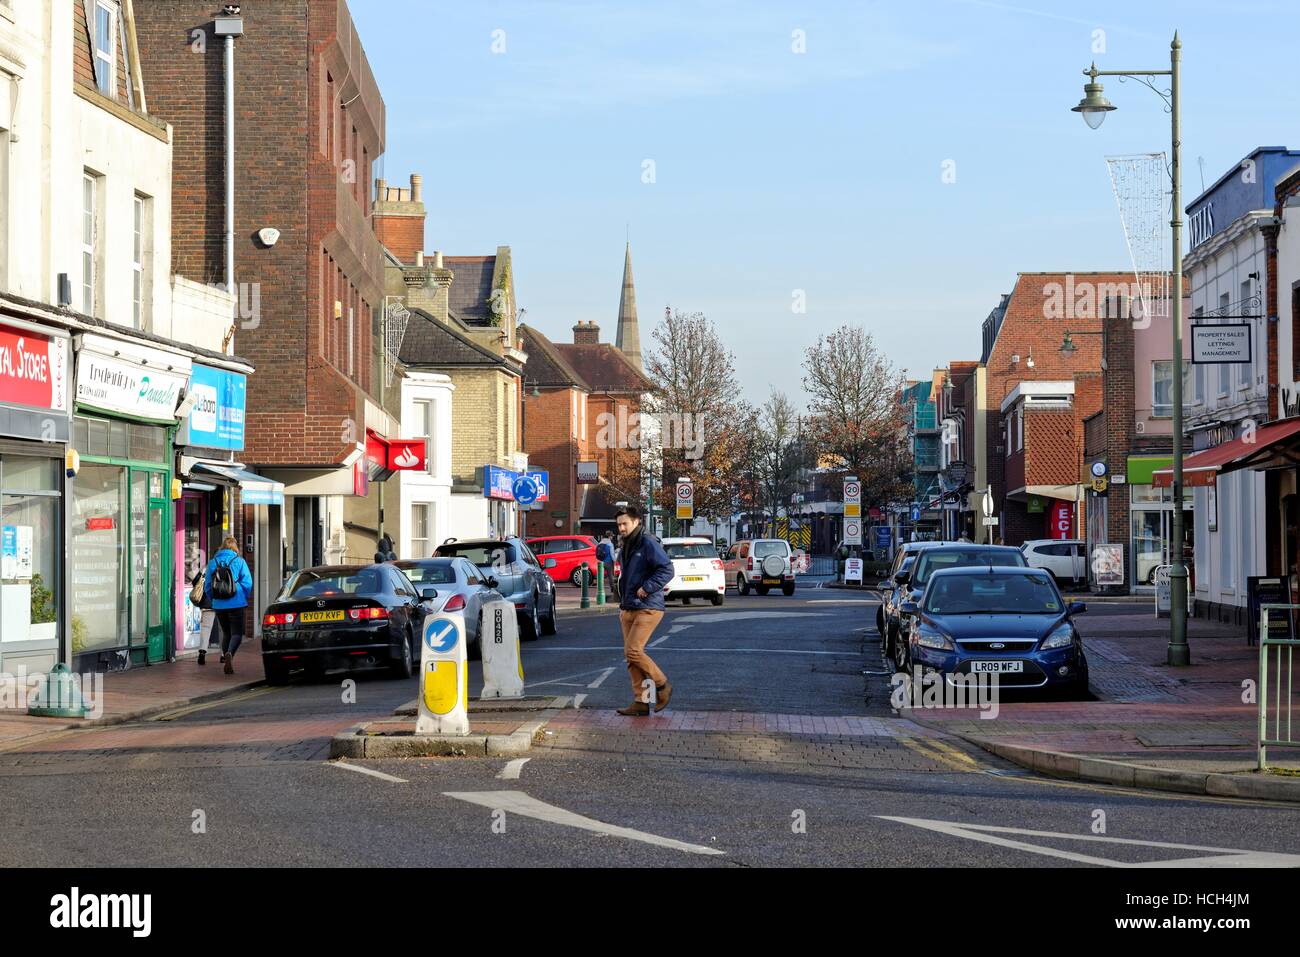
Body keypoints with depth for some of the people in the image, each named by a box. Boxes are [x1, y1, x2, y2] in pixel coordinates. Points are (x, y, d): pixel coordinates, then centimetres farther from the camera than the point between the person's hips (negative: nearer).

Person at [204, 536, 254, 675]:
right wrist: (245, 597, 11)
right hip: (236, 604, -3)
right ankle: (229, 653, -29)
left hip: (219, 605, 3)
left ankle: (226, 657, 17)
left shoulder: (213, 562, 5)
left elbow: (207, 585, 8)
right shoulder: (239, 561, -3)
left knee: (226, 633, 19)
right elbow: (247, 583, -6)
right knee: (237, 633, -2)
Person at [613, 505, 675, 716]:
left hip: (647, 609, -9)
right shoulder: (627, 546, 18)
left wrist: (647, 588, -21)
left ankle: (662, 684, 2)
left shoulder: (648, 544, -11)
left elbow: (667, 570, -19)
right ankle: (640, 702, 8)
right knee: (631, 655, 5)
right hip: (629, 610, 9)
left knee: (633, 651, -16)